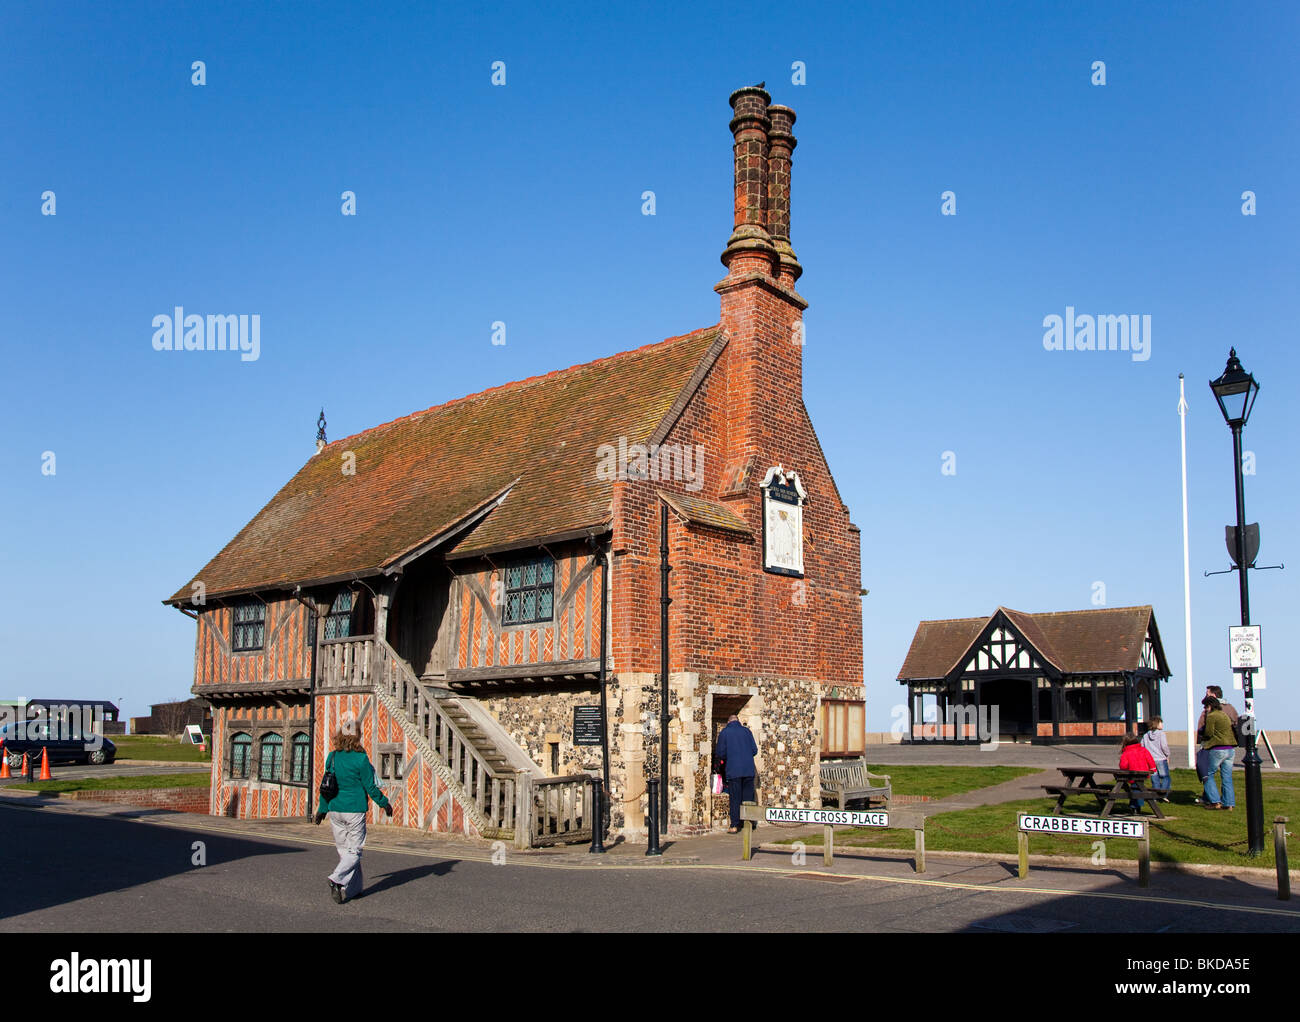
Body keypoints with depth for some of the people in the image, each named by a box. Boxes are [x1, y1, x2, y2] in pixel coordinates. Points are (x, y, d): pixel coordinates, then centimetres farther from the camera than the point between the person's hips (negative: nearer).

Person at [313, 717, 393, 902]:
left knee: (344, 850, 14)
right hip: (354, 810, -5)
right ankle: (337, 879, -19)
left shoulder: (332, 757, 1)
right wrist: (384, 803, 6)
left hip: (335, 810, 5)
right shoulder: (360, 758, -13)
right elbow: (370, 787, -8)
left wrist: (322, 810, 19)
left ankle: (353, 889, 16)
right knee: (354, 851, 2)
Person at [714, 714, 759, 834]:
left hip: (733, 770, -2)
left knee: (735, 799, 1)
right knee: (748, 798, 9)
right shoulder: (746, 731, 7)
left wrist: (721, 759, 19)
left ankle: (735, 826, 0)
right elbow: (755, 750, 6)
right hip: (748, 770, 2)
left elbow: (721, 753, -2)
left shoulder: (724, 733, 1)